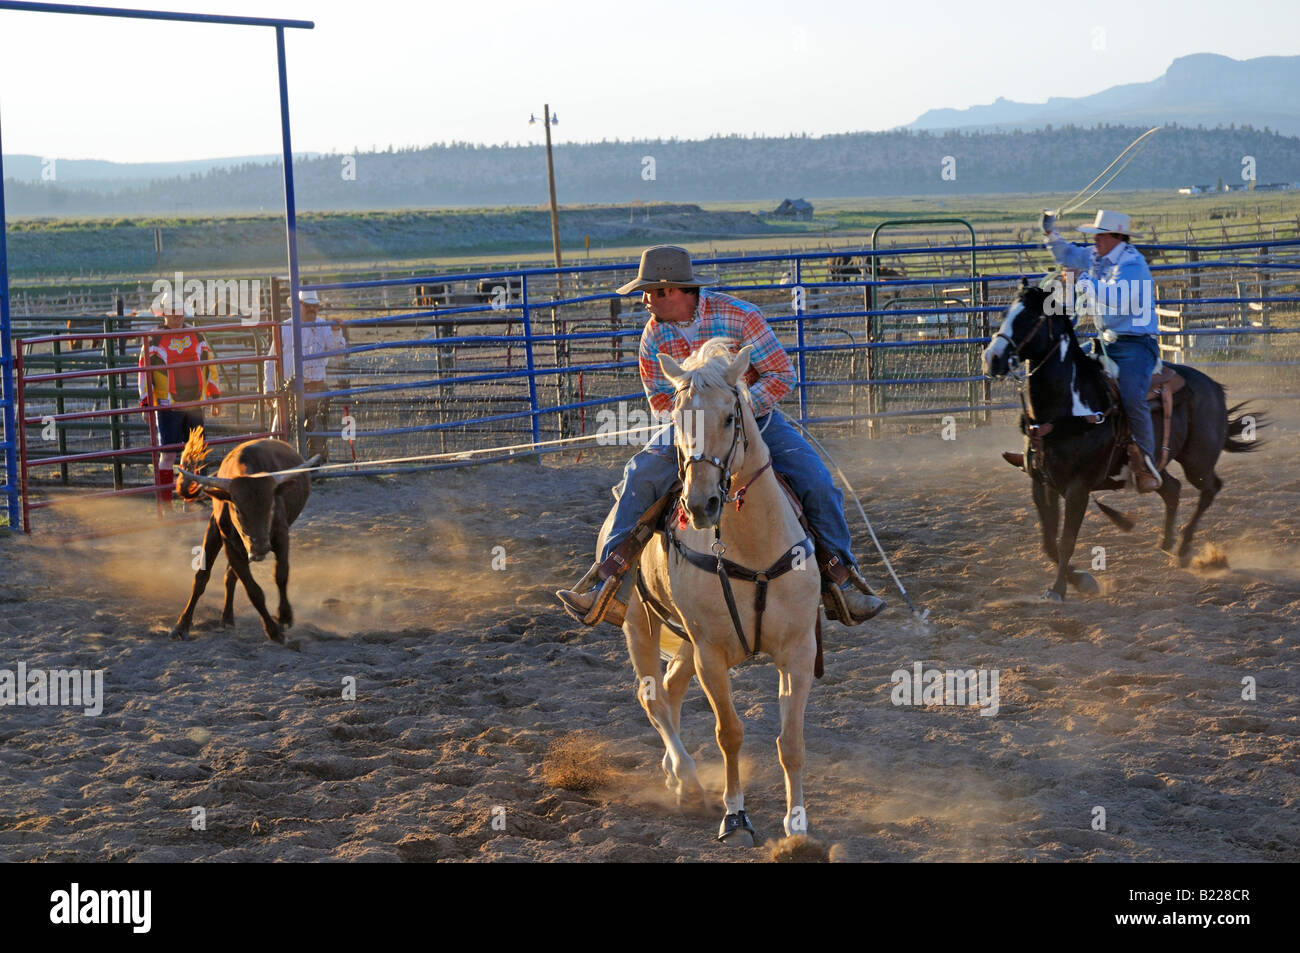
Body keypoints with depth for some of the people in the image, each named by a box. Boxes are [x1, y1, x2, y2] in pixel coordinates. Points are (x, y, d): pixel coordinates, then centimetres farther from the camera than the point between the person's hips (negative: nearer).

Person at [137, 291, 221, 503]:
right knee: (167, 454, -6)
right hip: (167, 406, -4)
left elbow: (209, 365, 18)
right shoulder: (154, 339, -2)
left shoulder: (196, 335, 10)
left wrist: (215, 396, 17)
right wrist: (146, 402, -8)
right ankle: (164, 502, -3)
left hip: (194, 404, 4)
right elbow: (144, 371, -2)